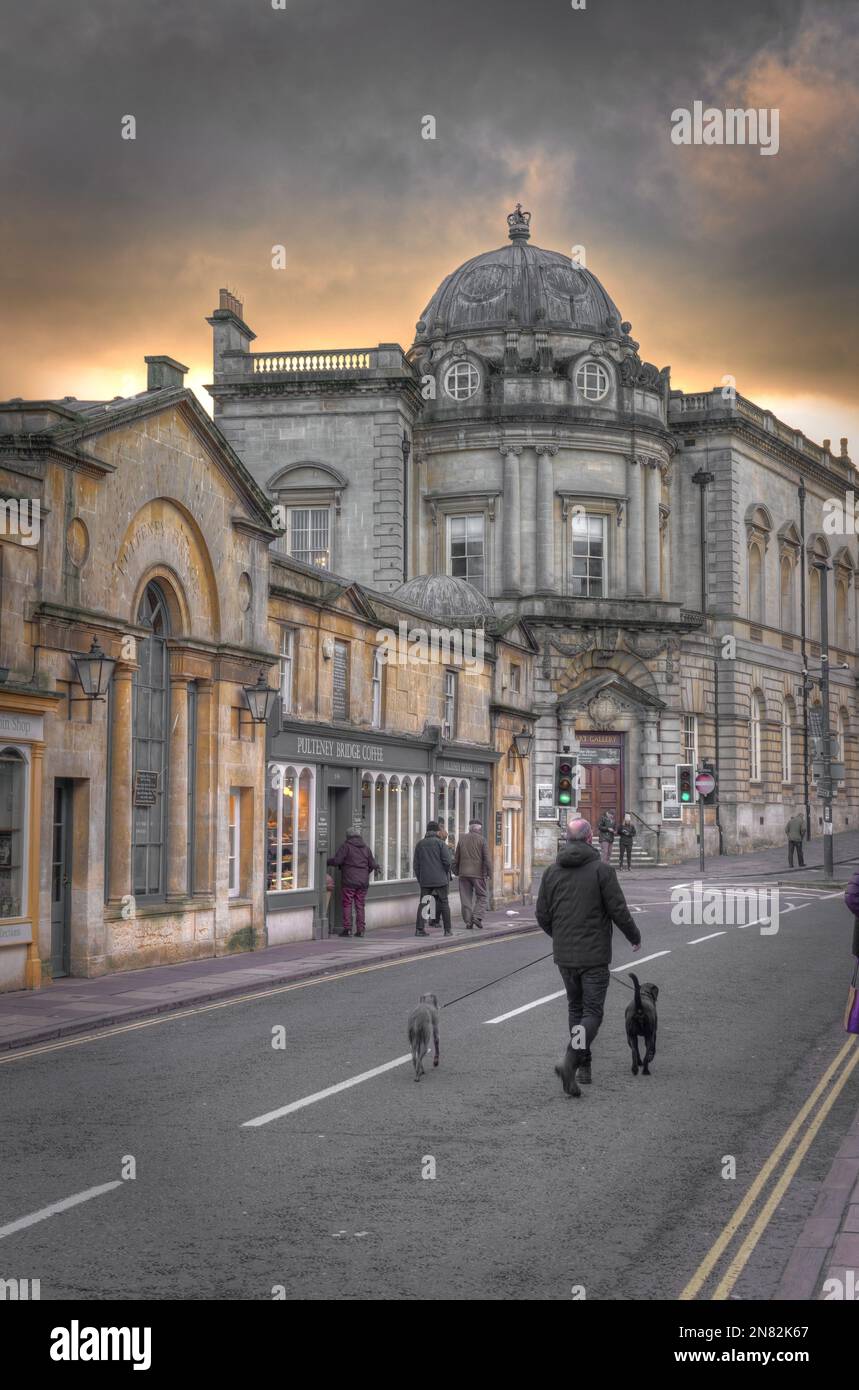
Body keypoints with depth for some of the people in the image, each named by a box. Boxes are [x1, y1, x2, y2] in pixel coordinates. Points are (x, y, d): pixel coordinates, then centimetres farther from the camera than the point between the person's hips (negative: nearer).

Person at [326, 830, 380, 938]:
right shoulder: (366, 848, 12)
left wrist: (326, 862, 6)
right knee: (360, 906, 8)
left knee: (347, 905, -1)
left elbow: (336, 861, -11)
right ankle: (360, 930, 5)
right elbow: (372, 865, 14)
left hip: (349, 881, -5)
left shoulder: (346, 846, -4)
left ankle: (347, 929, -7)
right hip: (363, 881, 5)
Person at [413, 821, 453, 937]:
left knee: (423, 903, 6)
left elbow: (415, 864, 8)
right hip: (440, 879, -3)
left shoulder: (420, 844, 7)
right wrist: (446, 872, 8)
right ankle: (448, 929, 5)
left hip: (425, 880, 3)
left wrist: (419, 879, 16)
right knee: (443, 903, 4)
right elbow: (448, 861, -11)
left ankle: (419, 928, -3)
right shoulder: (440, 843, -5)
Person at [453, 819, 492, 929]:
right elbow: (487, 858, -11)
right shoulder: (481, 840, -4)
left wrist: (456, 872, 19)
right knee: (481, 897, 6)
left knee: (466, 899, 6)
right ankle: (477, 917, -10)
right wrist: (489, 873, -6)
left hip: (464, 874, 3)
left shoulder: (462, 839, 8)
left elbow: (456, 859, 11)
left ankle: (468, 921, 4)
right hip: (478, 873, -3)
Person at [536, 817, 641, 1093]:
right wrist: (634, 936, 8)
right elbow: (618, 910, -10)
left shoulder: (552, 871, 2)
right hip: (594, 955, -4)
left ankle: (584, 1066, 21)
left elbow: (542, 916, 5)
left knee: (576, 1008, 19)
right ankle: (571, 1060, -22)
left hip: (564, 956, 4)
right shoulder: (602, 870, -10)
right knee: (592, 1012, -1)